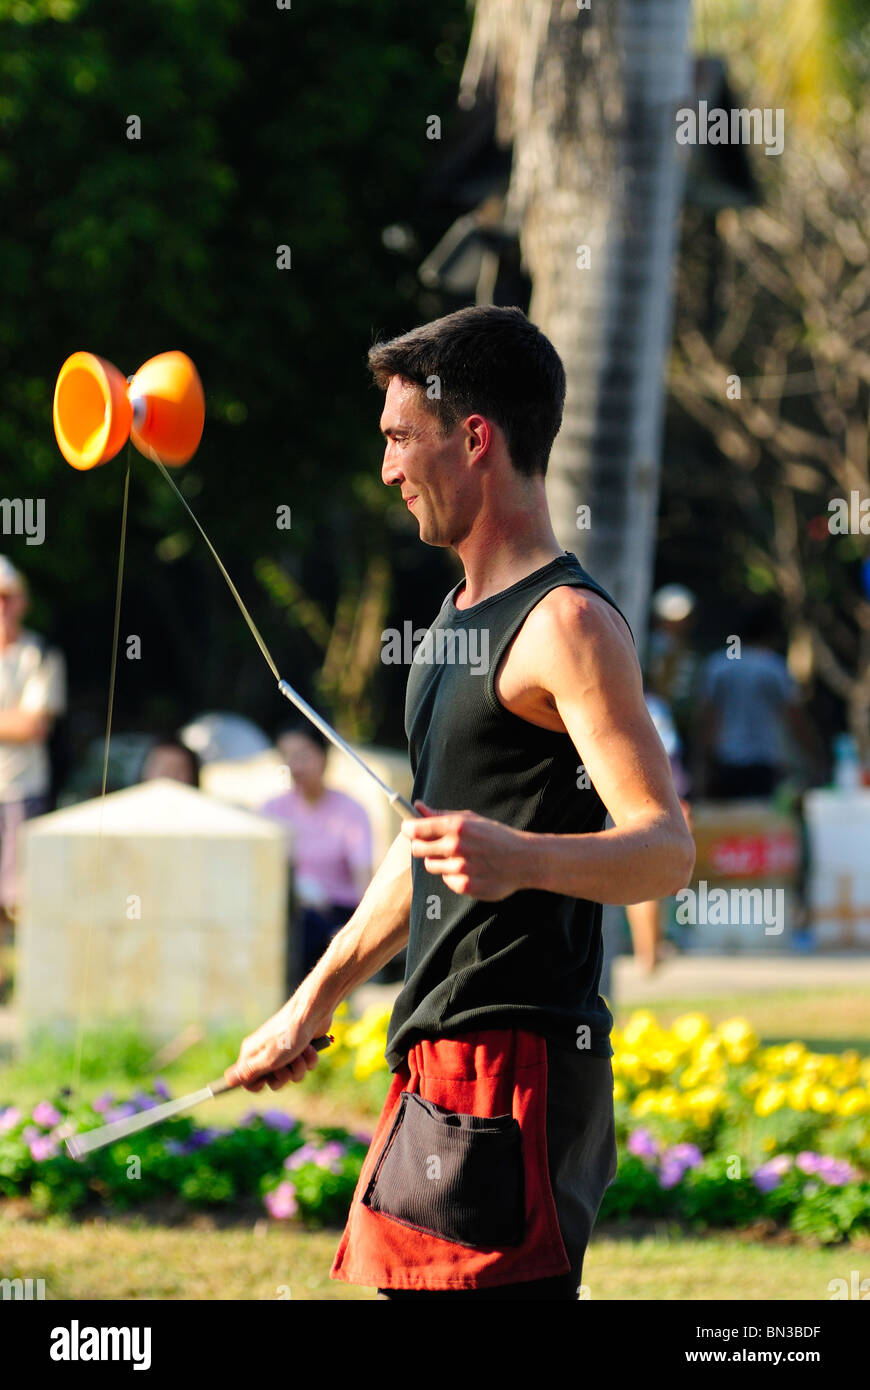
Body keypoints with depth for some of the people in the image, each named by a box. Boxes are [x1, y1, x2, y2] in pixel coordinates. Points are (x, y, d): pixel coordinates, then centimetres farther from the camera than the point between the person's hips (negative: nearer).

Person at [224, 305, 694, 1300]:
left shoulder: (567, 622, -11)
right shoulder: (462, 616, 19)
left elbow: (667, 850, -20)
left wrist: (520, 859, -39)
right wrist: (313, 1004, 33)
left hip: (519, 1067, -10)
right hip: (439, 1058, 10)